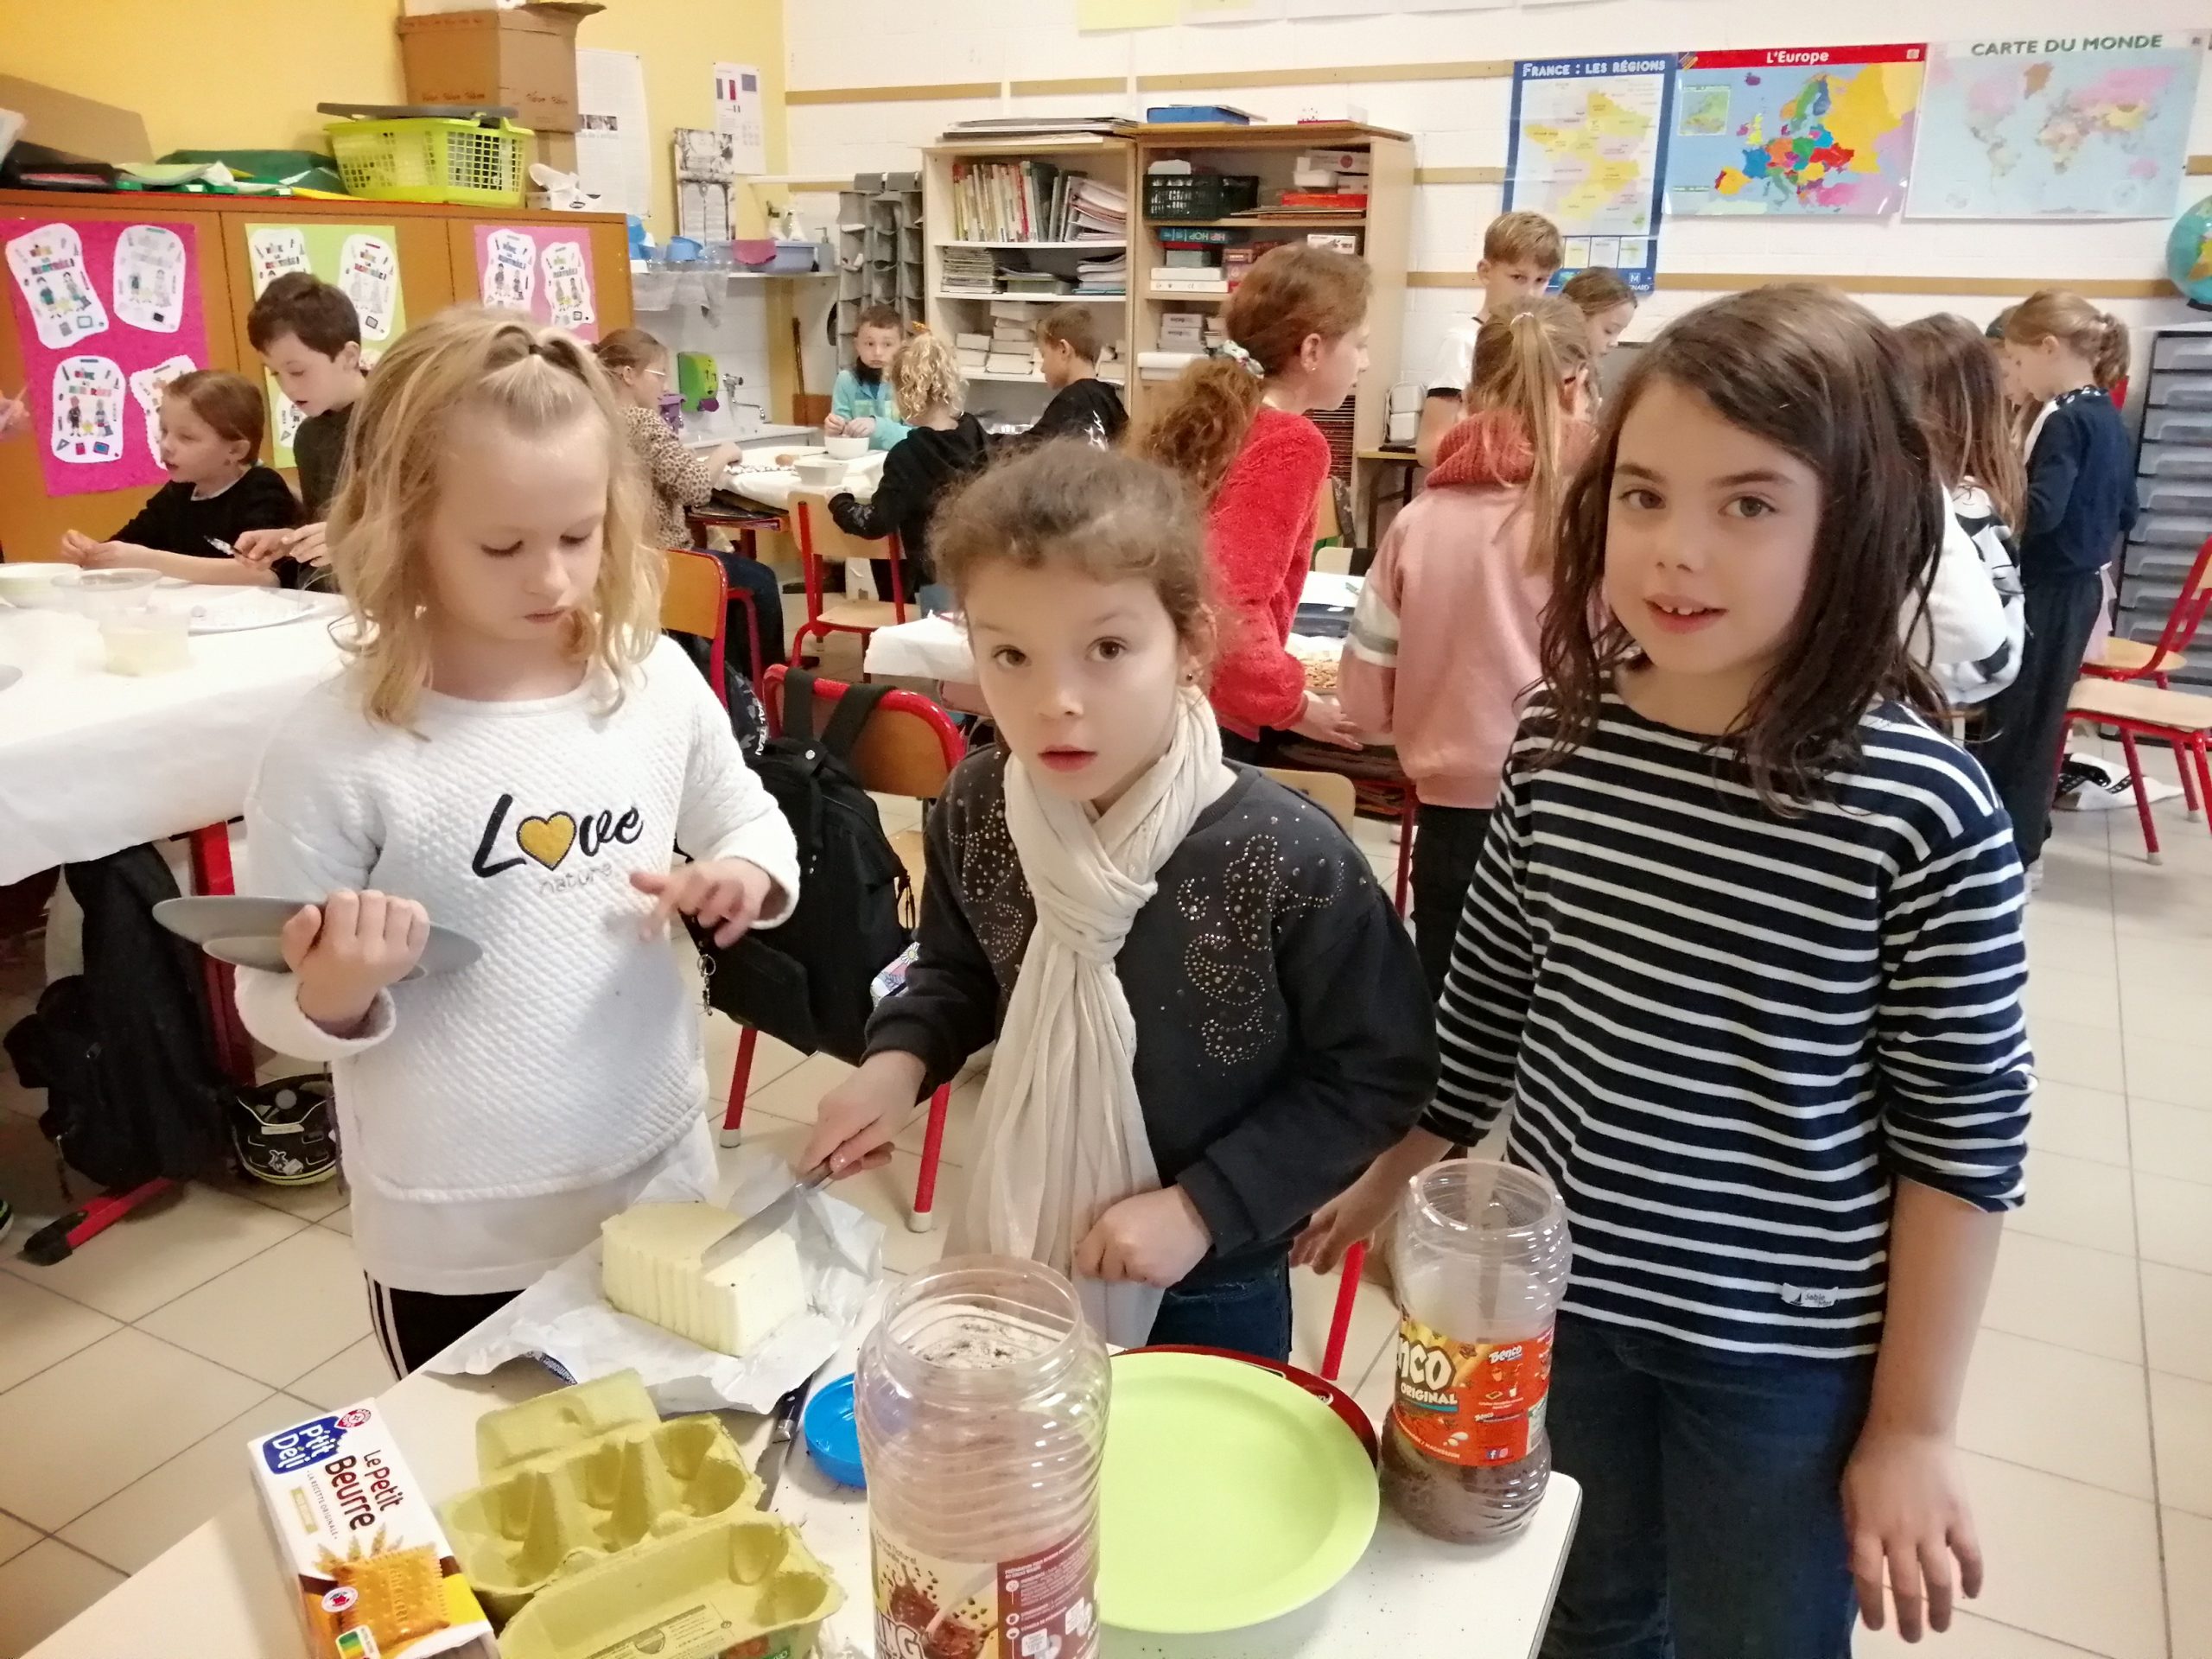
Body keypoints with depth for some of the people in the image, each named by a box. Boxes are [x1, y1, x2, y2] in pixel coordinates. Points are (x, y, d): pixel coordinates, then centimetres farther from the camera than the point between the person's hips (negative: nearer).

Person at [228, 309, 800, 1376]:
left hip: (661, 1182, 4)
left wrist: (745, 873, -12)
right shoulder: (336, 749, -18)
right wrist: (333, 993, -31)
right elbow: (274, 1006, -9)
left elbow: (745, 818, 10)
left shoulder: (654, 683, -8)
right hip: (456, 1238, -3)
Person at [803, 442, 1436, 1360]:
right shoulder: (975, 810, -15)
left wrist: (1206, 1205, -20)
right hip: (1017, 1257, 4)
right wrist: (901, 1058, -13)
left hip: (1207, 1291, -3)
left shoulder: (1288, 857, -28)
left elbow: (1378, 1074, -15)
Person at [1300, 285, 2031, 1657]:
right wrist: (1397, 1174, 14)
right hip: (1558, 1286, 4)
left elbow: (1962, 1139, -13)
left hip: (1787, 1341, -3)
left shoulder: (1925, 811, -21)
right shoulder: (1560, 739, -10)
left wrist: (1913, 1426, -8)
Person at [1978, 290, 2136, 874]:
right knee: (2037, 714, 17)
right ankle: (2025, 829, 27)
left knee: (2013, 717, 0)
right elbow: (2125, 514, 16)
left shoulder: (2065, 421, -17)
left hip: (2049, 590, -9)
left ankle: (2013, 850, 7)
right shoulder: (2109, 417, 10)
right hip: (2082, 584, 9)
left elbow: (2040, 511, -27)